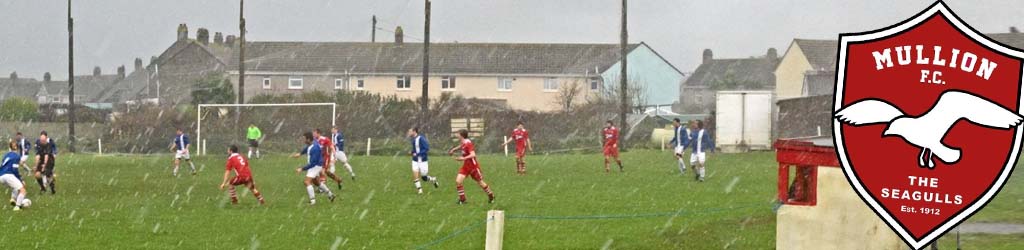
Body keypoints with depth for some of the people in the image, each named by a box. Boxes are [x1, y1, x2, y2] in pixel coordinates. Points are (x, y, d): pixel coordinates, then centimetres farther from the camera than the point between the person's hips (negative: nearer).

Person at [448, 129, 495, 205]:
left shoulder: (468, 143, -23)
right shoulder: (463, 143, 3)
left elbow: (473, 155, -32)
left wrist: (464, 158, -41)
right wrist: (453, 149, 24)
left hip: (473, 166, -8)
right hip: (466, 166, 8)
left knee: (480, 182, 7)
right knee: (458, 181, -8)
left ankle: (491, 196, 29)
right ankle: (462, 199, 1)